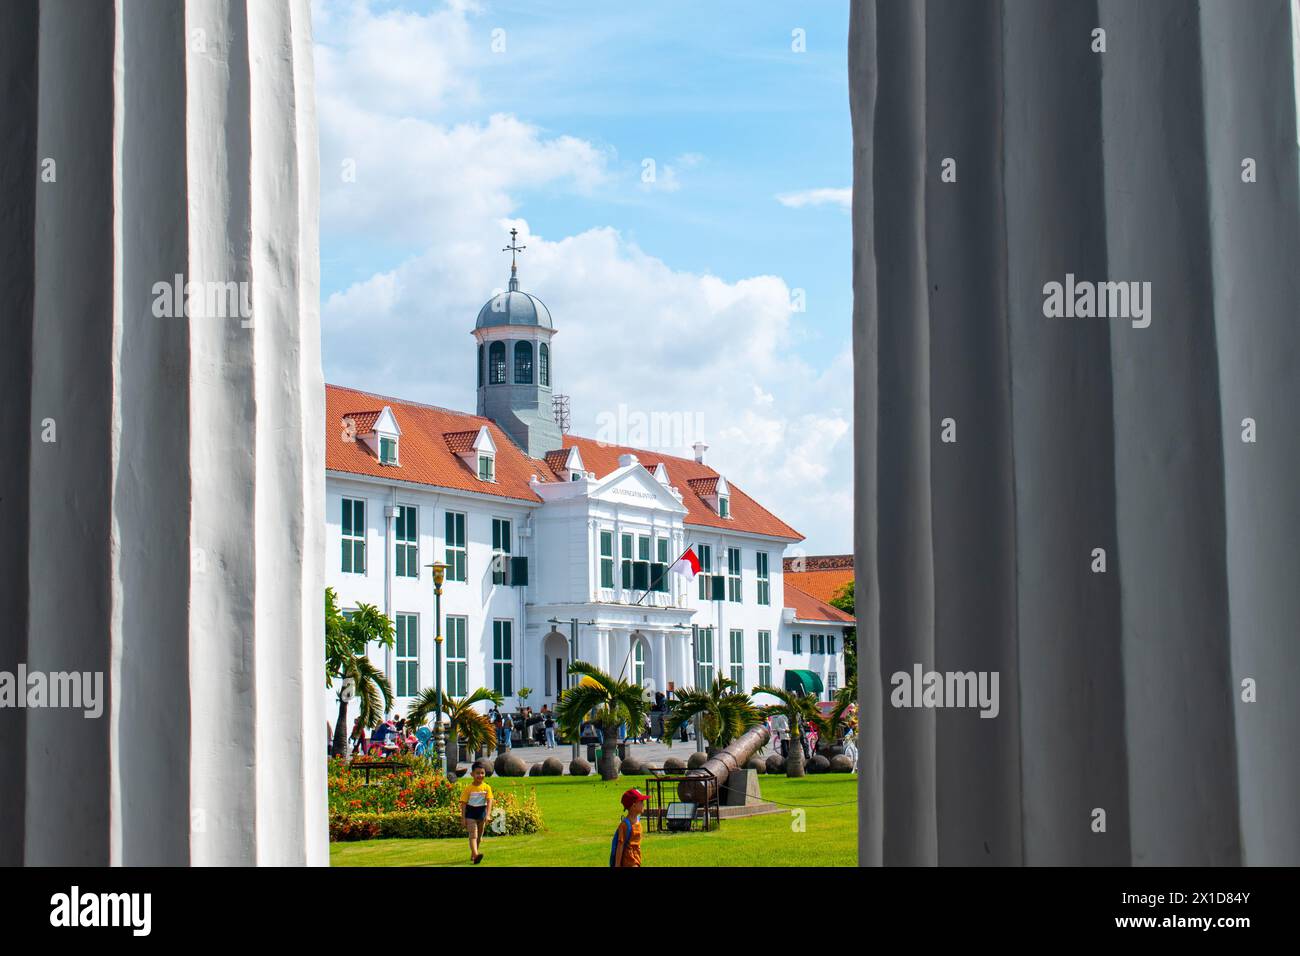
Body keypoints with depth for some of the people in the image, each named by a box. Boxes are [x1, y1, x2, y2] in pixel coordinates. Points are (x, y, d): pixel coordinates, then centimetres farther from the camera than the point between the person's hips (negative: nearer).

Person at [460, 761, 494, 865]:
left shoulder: (487, 788, -2)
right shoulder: (468, 789, -7)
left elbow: (489, 802, -9)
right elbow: (463, 804, -4)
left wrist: (488, 815, -21)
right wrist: (463, 818, -6)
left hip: (482, 813, 3)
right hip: (470, 814, -3)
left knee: (479, 836, 14)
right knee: (473, 835, -14)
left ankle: (473, 855, 31)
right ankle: (476, 855, -30)